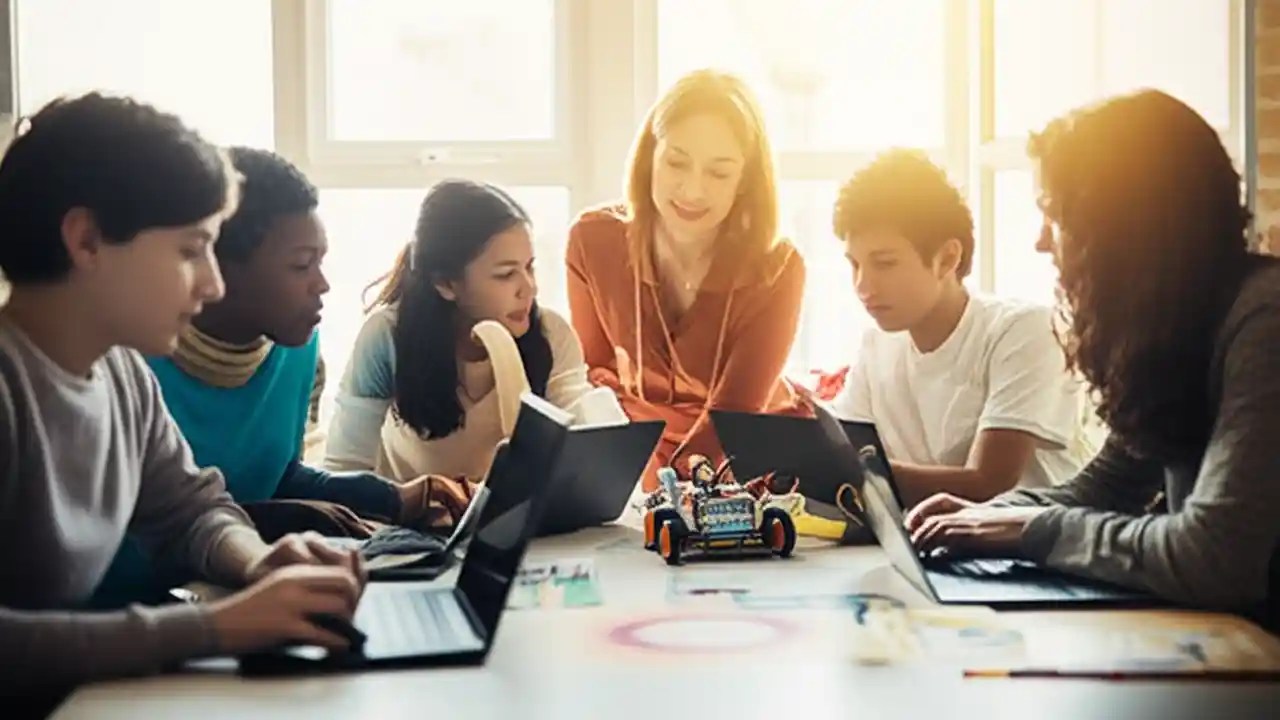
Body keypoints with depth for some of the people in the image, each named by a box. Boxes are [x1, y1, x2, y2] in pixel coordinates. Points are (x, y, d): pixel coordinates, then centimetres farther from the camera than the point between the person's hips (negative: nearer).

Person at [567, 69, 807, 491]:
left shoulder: (776, 269, -21)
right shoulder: (594, 240, -14)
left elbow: (733, 412, -20)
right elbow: (594, 374, -3)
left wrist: (660, 489, -35)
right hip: (644, 443, 2)